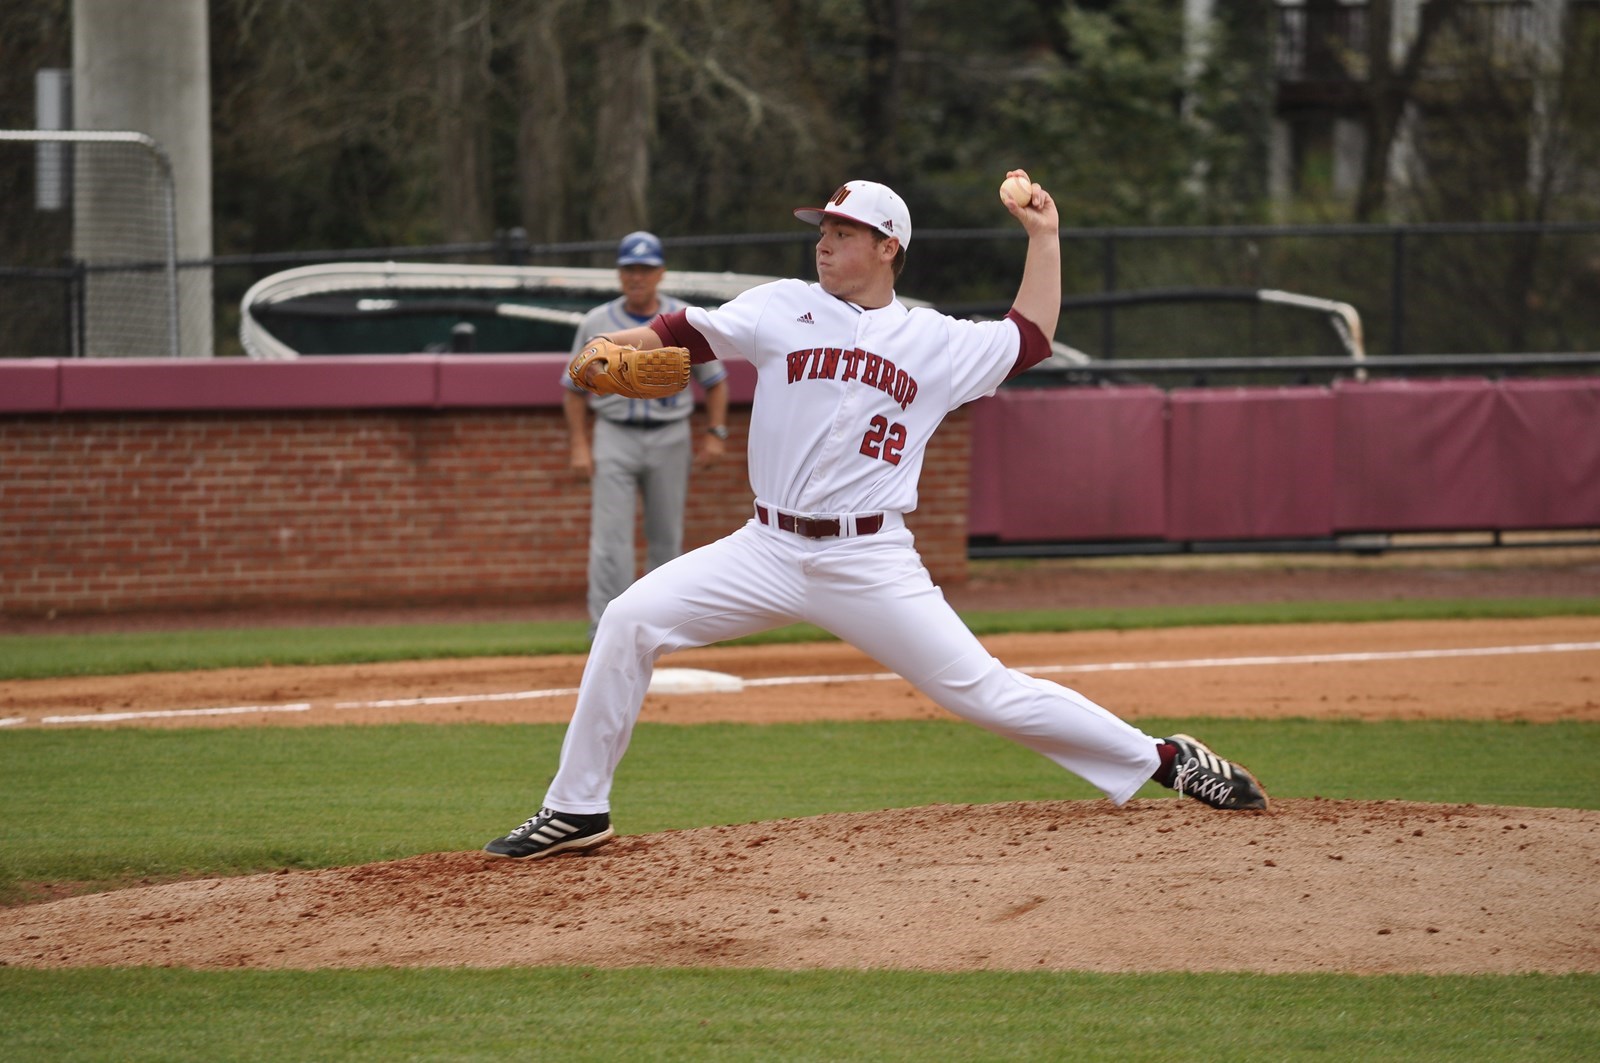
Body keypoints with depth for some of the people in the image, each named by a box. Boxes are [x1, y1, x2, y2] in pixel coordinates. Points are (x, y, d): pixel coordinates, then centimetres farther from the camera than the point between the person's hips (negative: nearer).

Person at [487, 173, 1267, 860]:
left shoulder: (937, 343, 8)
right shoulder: (784, 309, 7)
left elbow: (1030, 338, 19)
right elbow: (683, 334, 0)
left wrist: (1044, 235, 16)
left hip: (872, 565, -2)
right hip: (768, 550, 2)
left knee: (980, 689, -9)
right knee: (631, 621, -12)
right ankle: (577, 810, -2)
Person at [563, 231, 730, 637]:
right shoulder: (596, 324, 2)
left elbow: (715, 380, 8)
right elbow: (573, 389, 7)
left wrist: (716, 432, -4)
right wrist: (578, 446, -2)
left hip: (670, 437, 1)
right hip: (615, 438, -1)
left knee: (667, 537, 7)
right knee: (610, 535, -12)